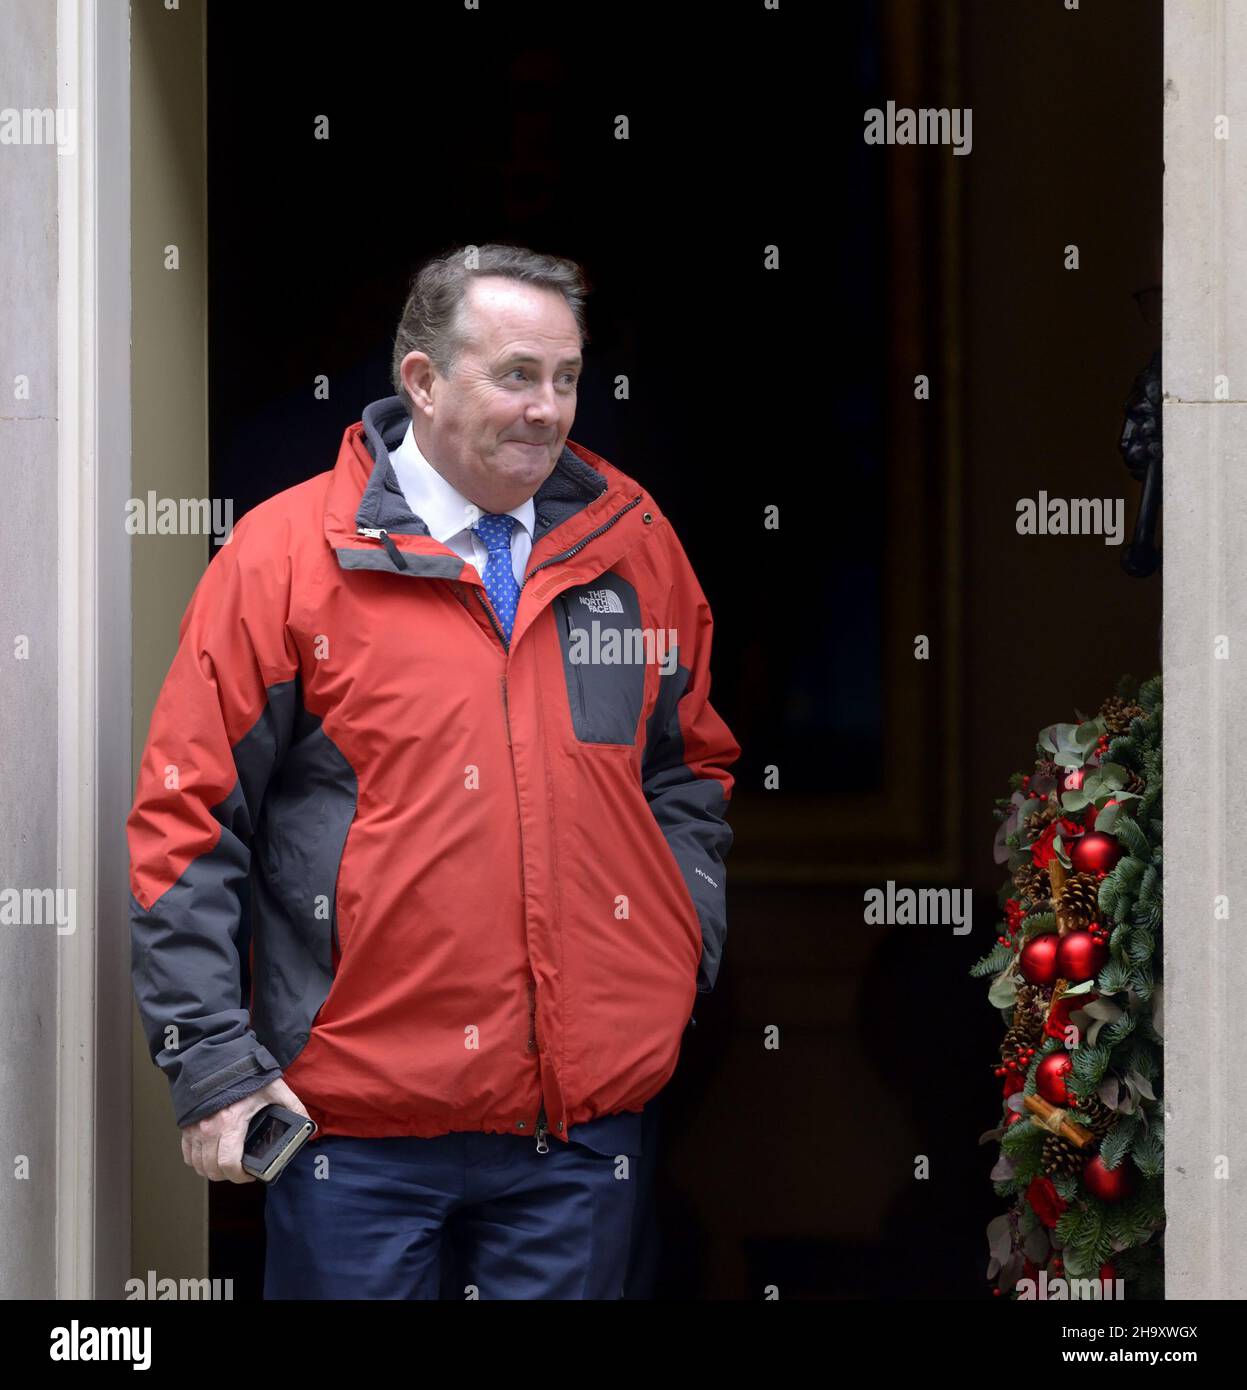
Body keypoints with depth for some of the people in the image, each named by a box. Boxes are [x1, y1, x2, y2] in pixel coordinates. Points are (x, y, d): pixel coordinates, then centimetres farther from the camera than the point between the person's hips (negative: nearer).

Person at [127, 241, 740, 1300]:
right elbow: (188, 818, -4)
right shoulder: (285, 555, -5)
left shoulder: (631, 544, 8)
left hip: (588, 1119, 3)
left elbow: (690, 768, 21)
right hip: (355, 1125, -3)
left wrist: (686, 954, 6)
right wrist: (213, 1065, -8)